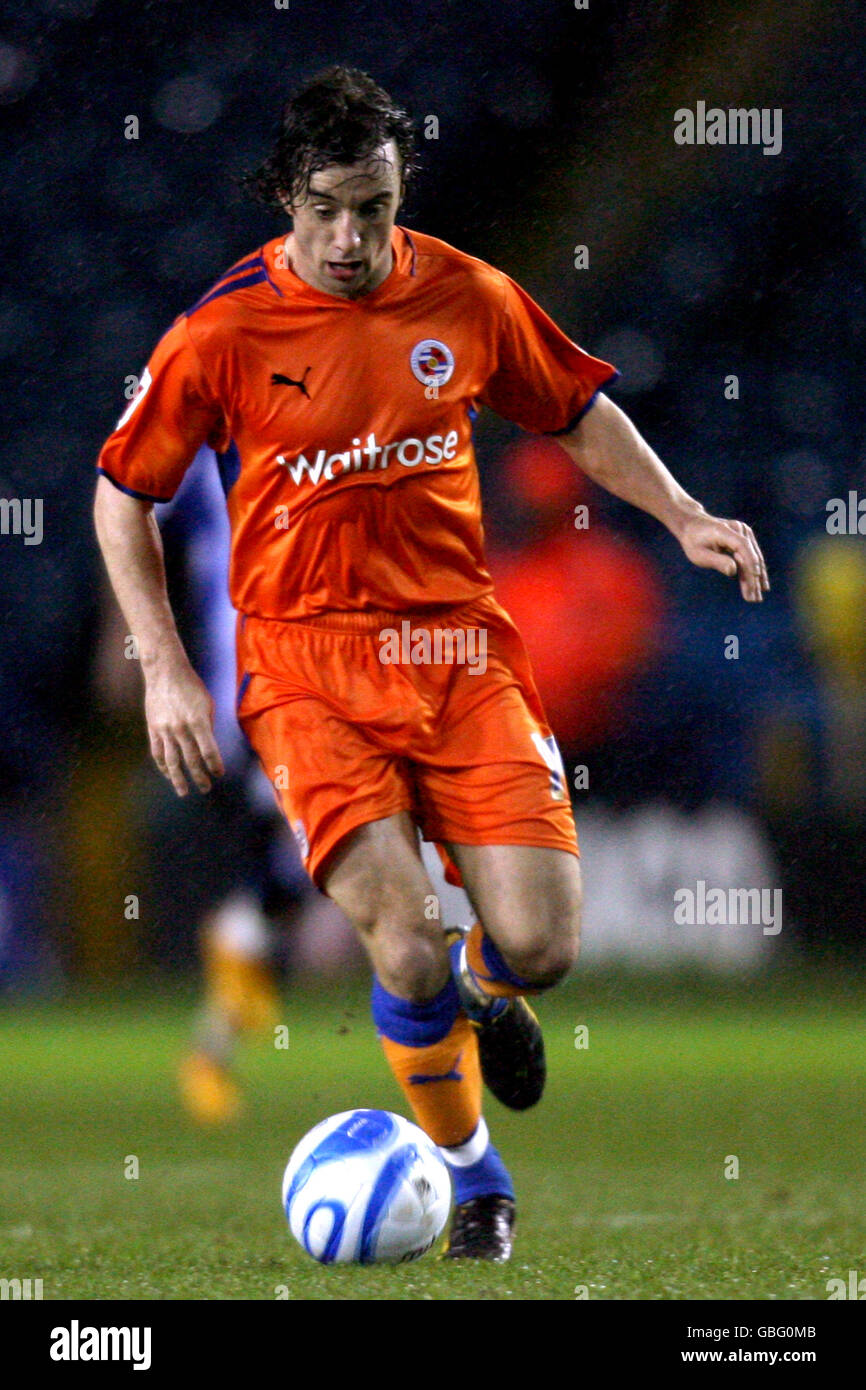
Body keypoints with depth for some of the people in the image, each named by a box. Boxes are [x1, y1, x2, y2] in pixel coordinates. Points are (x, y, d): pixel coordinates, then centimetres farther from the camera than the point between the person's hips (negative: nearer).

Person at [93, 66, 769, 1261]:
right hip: (309, 669, -2)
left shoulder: (466, 297, 2)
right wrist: (165, 672, -2)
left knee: (540, 946, -10)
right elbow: (123, 495, 5)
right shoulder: (224, 331, -6)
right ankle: (472, 1178, 8)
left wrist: (684, 517, 8)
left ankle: (485, 991, 30)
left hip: (463, 652, 2)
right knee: (408, 948, -18)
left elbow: (577, 412, 19)